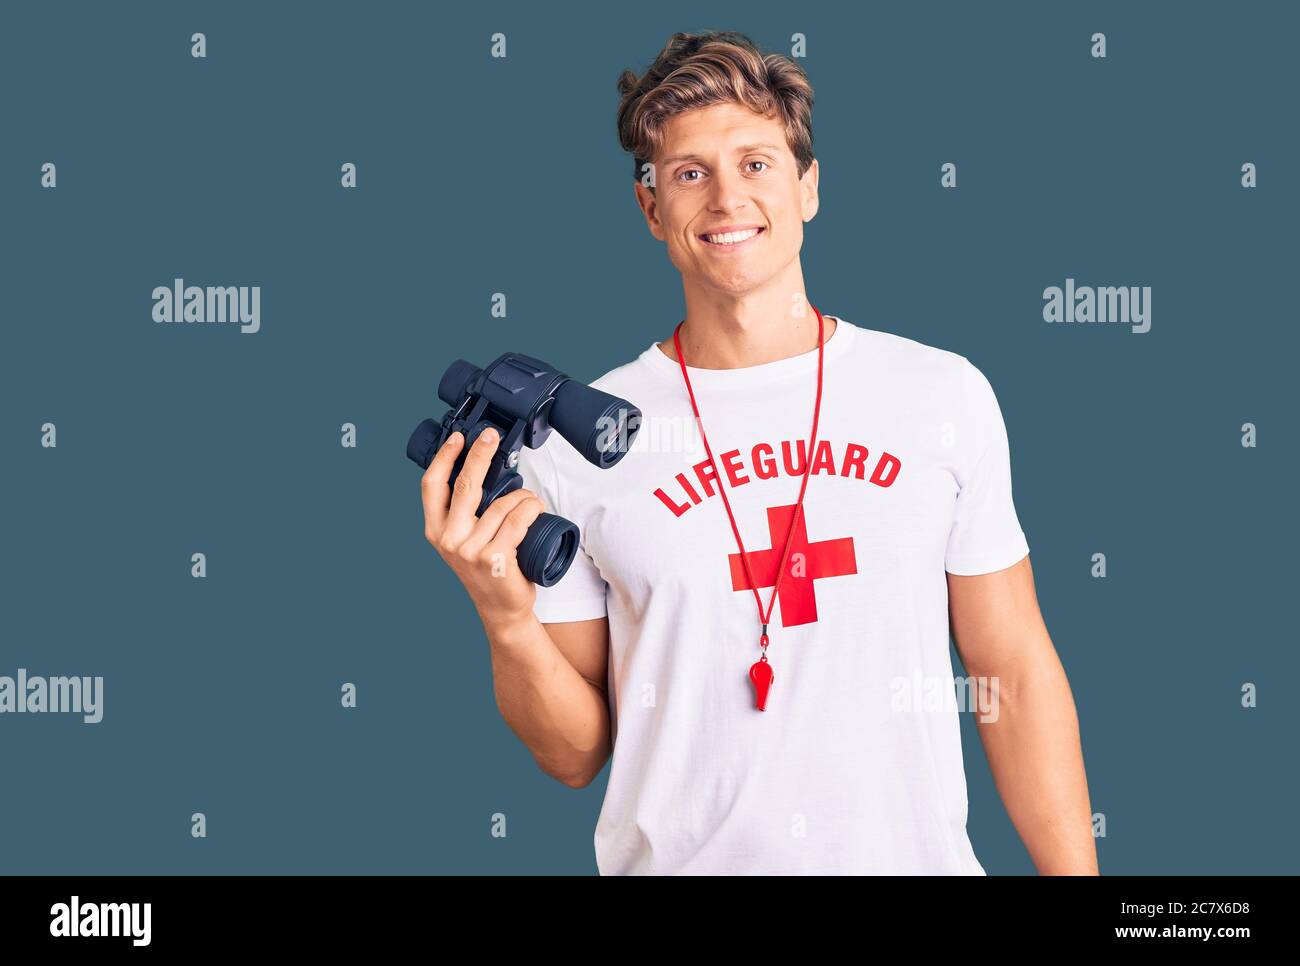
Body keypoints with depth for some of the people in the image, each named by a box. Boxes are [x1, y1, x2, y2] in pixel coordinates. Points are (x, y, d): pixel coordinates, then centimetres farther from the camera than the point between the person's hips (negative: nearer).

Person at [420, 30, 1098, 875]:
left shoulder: (945, 396, -4)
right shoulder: (574, 442, -7)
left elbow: (1018, 674, 1)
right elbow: (575, 755, -2)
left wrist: (1073, 870, -4)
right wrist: (506, 619, -19)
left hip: (917, 855, 1)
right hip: (683, 858, -1)